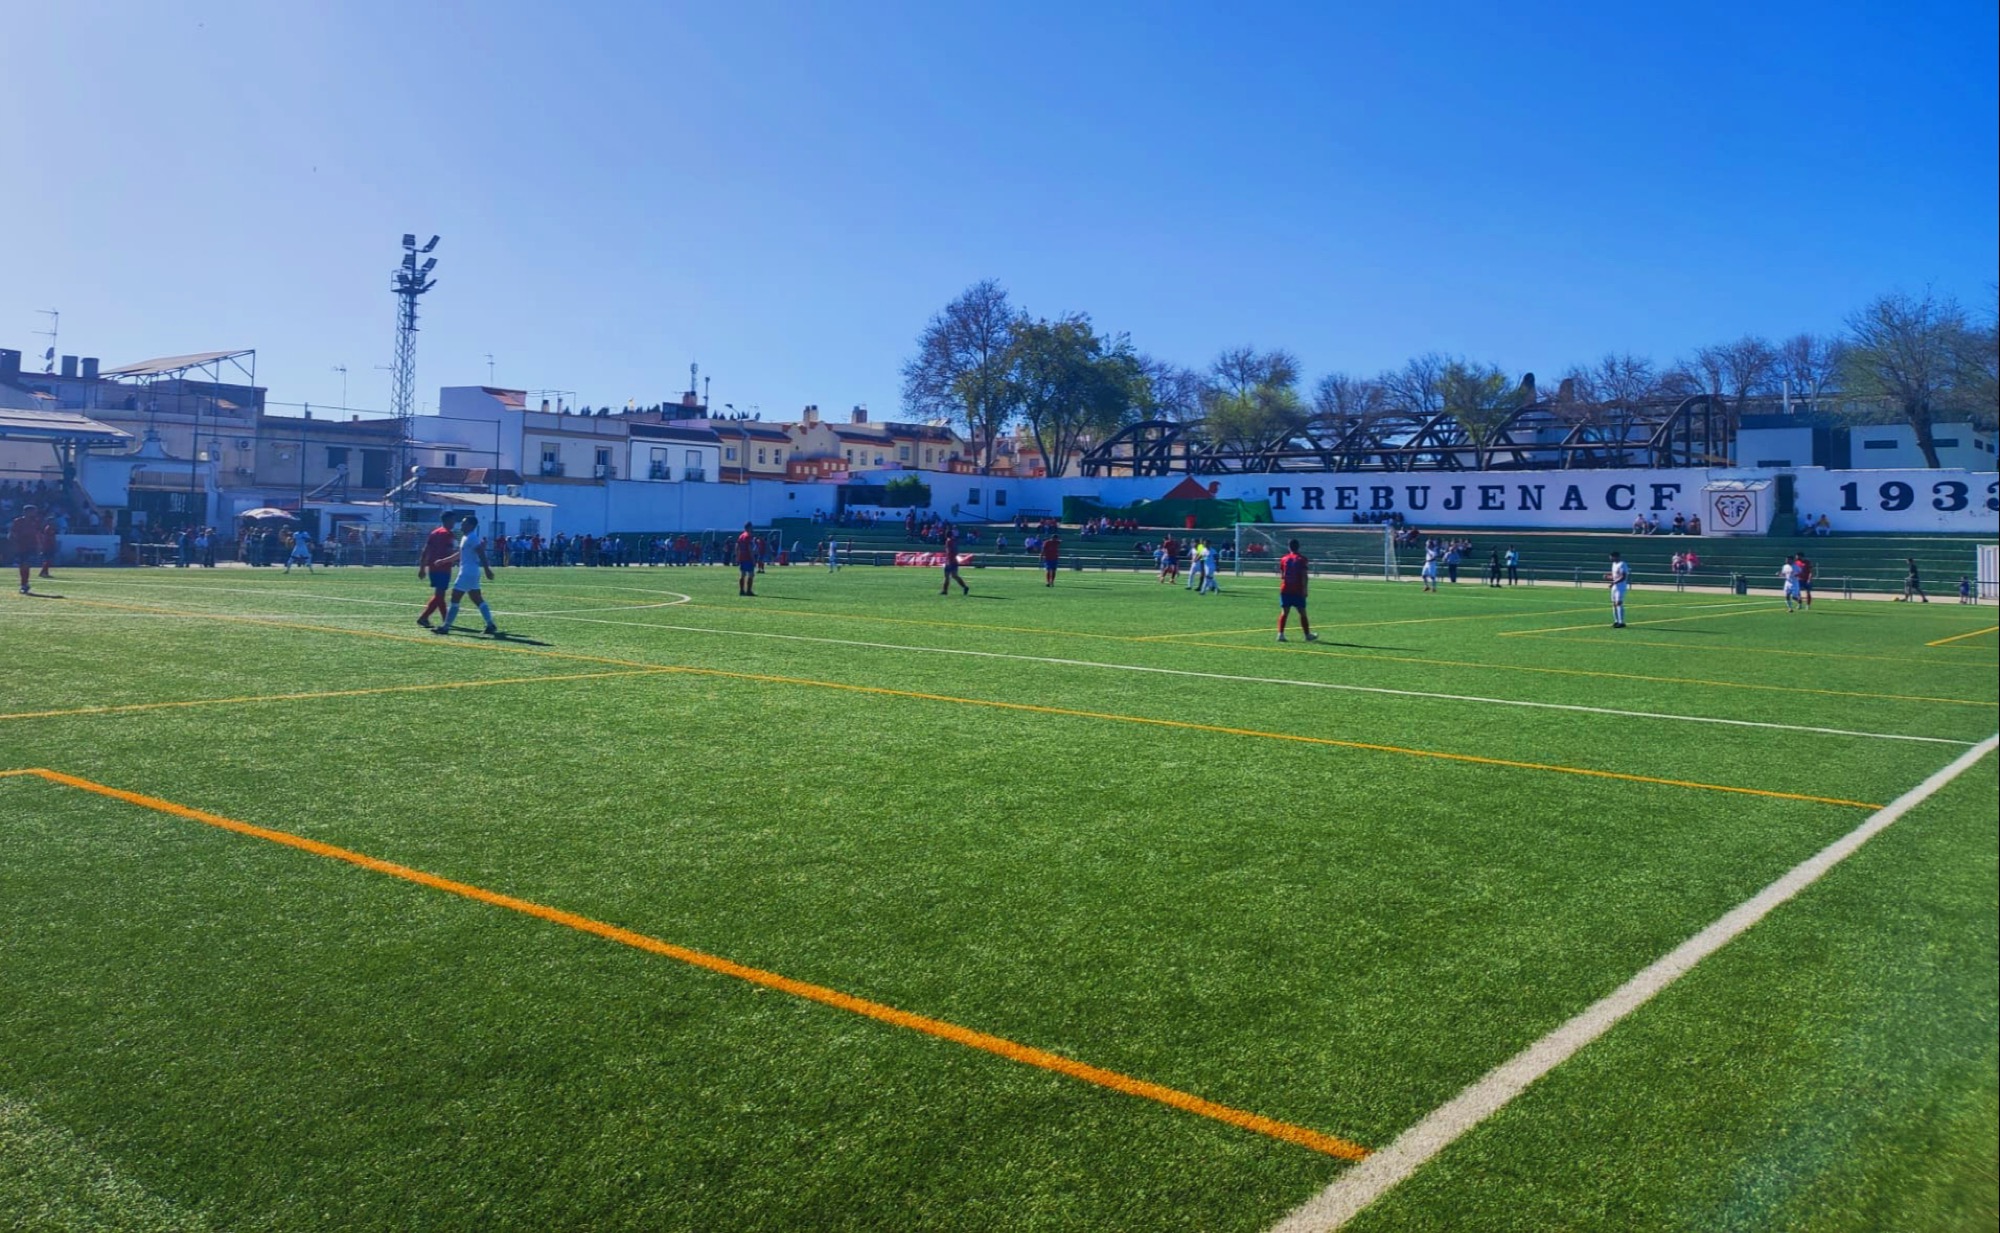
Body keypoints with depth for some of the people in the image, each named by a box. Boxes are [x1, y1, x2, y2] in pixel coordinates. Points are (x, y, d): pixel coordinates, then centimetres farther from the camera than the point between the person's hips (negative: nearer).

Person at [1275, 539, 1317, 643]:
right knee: (1302, 613, 5)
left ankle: (1280, 634, -7)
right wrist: (1305, 589, -8)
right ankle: (1308, 635, 12)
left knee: (1284, 612, 3)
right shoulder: (1301, 559, -4)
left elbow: (1281, 575, 9)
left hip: (1285, 590, 3)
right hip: (1298, 590, -3)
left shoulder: (1283, 559, 5)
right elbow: (1304, 576, -9)